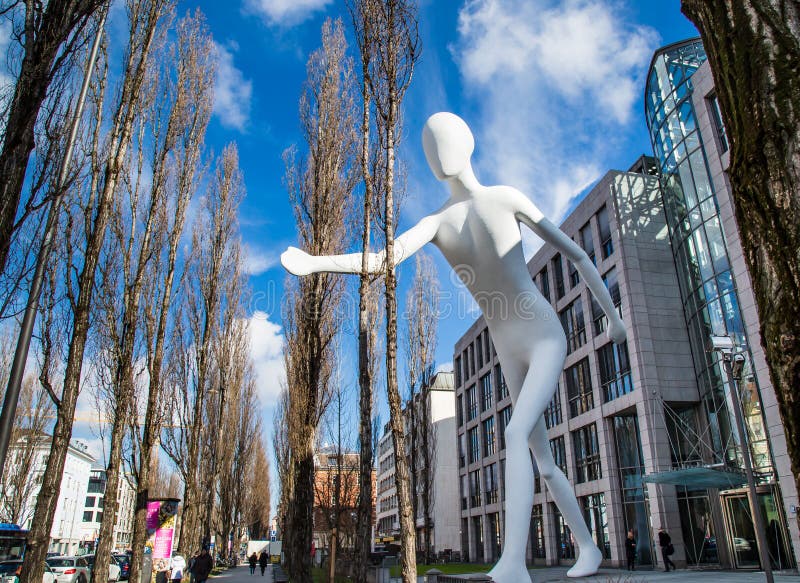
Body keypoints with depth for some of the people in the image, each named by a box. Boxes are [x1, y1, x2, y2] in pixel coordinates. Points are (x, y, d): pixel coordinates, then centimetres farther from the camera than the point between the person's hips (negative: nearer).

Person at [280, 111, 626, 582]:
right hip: (510, 354, 5)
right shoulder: (435, 223, 3)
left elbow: (576, 253, 1)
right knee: (544, 461, 11)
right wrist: (312, 263, -31)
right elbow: (383, 259, -15)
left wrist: (613, 315, 2)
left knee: (517, 434, -26)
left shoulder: (508, 197, -5)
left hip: (547, 337, -5)